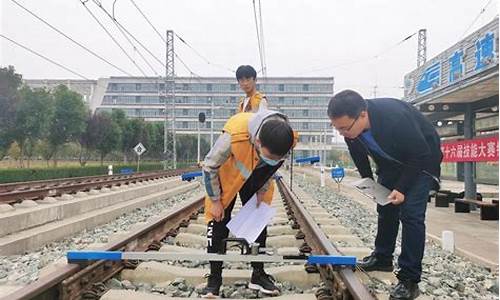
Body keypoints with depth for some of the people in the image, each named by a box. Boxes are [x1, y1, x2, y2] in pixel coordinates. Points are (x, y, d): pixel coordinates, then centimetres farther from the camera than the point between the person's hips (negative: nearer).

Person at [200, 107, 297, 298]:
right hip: (226, 175, -3)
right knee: (218, 223, -4)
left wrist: (262, 192, -3)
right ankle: (214, 279, 8)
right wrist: (215, 201, -15)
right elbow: (210, 166, -24)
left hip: (255, 179, 3)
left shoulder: (287, 139, -31)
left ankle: (258, 275, 19)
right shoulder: (234, 135, -44)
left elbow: (273, 167, -4)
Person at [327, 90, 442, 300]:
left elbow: (420, 155, -28)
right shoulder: (350, 125, -21)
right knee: (385, 207, 13)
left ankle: (409, 280, -9)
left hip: (421, 159, -6)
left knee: (411, 213, -15)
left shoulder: (396, 117, -40)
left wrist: (402, 188, -28)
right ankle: (382, 257, 31)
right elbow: (358, 154, 0)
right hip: (391, 162, 7)